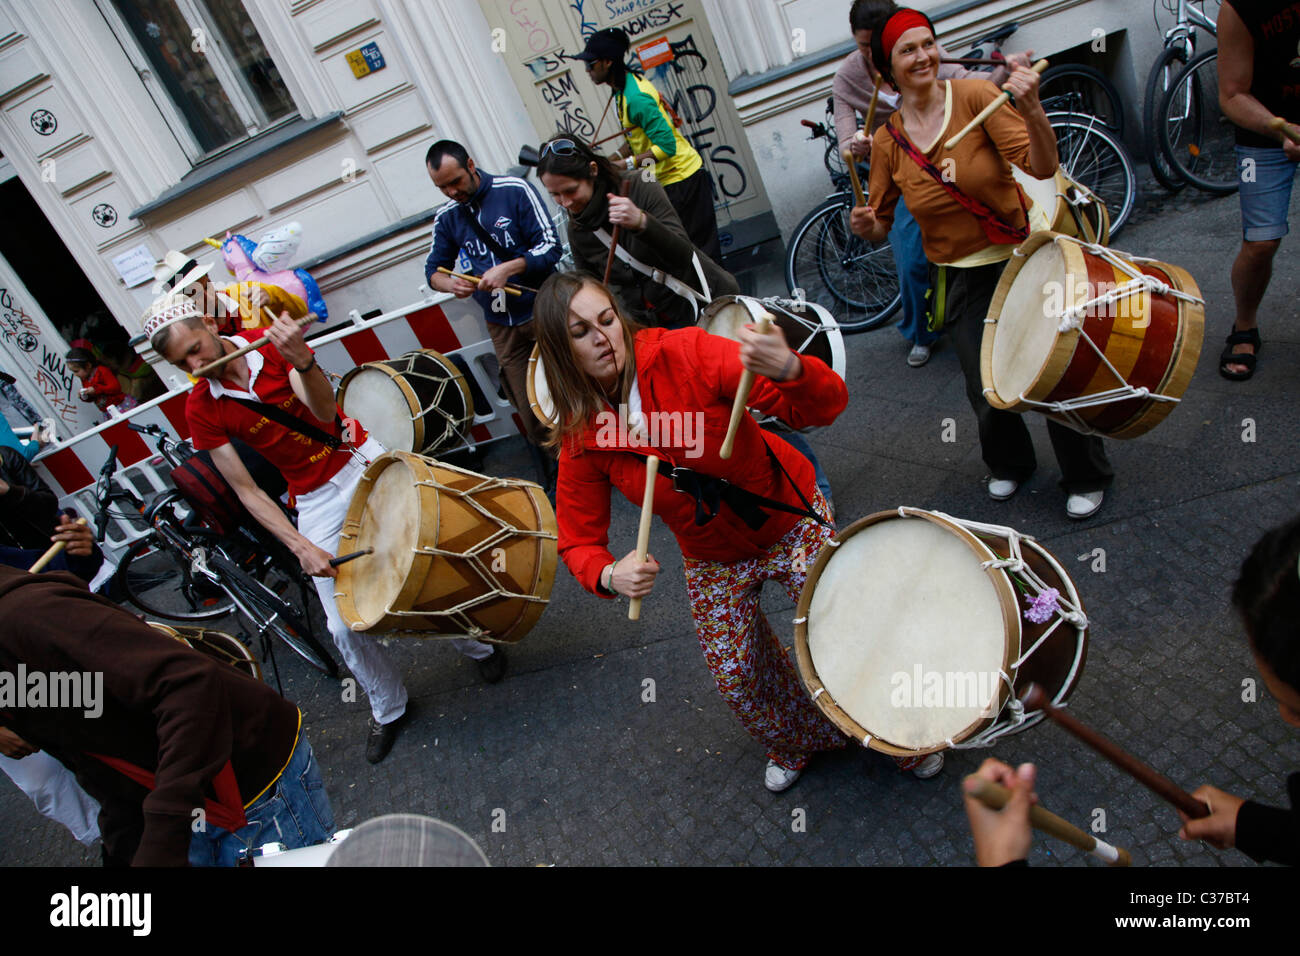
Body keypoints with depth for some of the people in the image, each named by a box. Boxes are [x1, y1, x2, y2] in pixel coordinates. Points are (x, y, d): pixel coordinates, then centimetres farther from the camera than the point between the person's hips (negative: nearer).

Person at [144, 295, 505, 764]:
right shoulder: (201, 410, -7)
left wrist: (302, 361, -43)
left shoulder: (273, 343, -9)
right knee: (346, 625, -3)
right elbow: (247, 490, -5)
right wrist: (301, 546, -16)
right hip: (317, 502, 1)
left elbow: (325, 411, -23)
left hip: (366, 462, -1)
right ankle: (387, 708, 24)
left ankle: (478, 644, 24)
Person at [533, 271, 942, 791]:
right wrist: (609, 575, -31)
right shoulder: (582, 441, -16)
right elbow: (579, 540, -8)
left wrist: (788, 370, -58)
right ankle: (796, 742, 45)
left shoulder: (683, 354, -27)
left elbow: (825, 405, -35)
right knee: (737, 680, 9)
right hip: (714, 562, 3)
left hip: (793, 519, -3)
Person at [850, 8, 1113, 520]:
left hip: (1023, 252, -1)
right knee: (987, 388, 1)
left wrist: (1031, 110, -39)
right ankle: (1009, 464, 37)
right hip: (960, 276, 2)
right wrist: (867, 225, -18)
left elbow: (1043, 166, -22)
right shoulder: (887, 142, -6)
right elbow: (881, 223, 4)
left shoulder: (975, 96, -13)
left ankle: (1086, 478, 25)